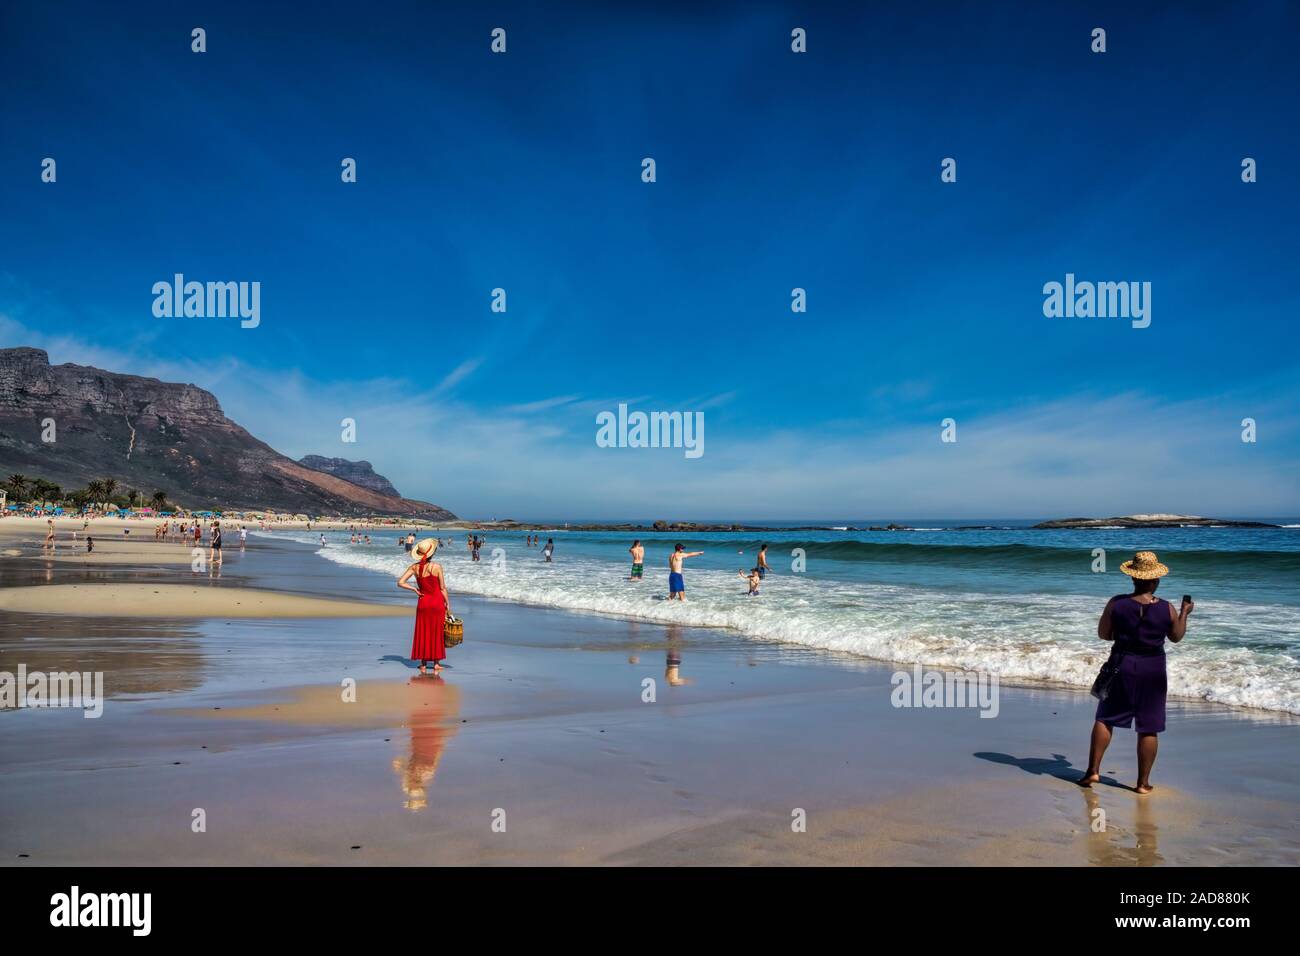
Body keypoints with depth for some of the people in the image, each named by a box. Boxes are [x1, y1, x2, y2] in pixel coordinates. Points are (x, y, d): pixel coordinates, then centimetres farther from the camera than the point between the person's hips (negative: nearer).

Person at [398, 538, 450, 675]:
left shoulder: (415, 567, -4)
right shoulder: (437, 567, -14)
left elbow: (400, 582, -4)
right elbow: (443, 588, -8)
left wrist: (414, 589, 4)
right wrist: (448, 604, 1)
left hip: (423, 603, 3)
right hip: (437, 602, -3)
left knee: (423, 633, 12)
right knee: (437, 633, 9)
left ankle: (423, 665, 15)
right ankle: (436, 664, 13)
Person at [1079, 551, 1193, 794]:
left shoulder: (1116, 603, -10)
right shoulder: (1167, 609, -8)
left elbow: (1103, 634, -2)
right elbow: (1176, 637, 8)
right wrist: (1184, 613, 22)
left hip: (1122, 667, 0)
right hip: (1153, 672, 0)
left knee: (1105, 719, 12)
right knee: (1148, 729, 8)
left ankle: (1093, 770, 9)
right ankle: (1143, 782, 13)